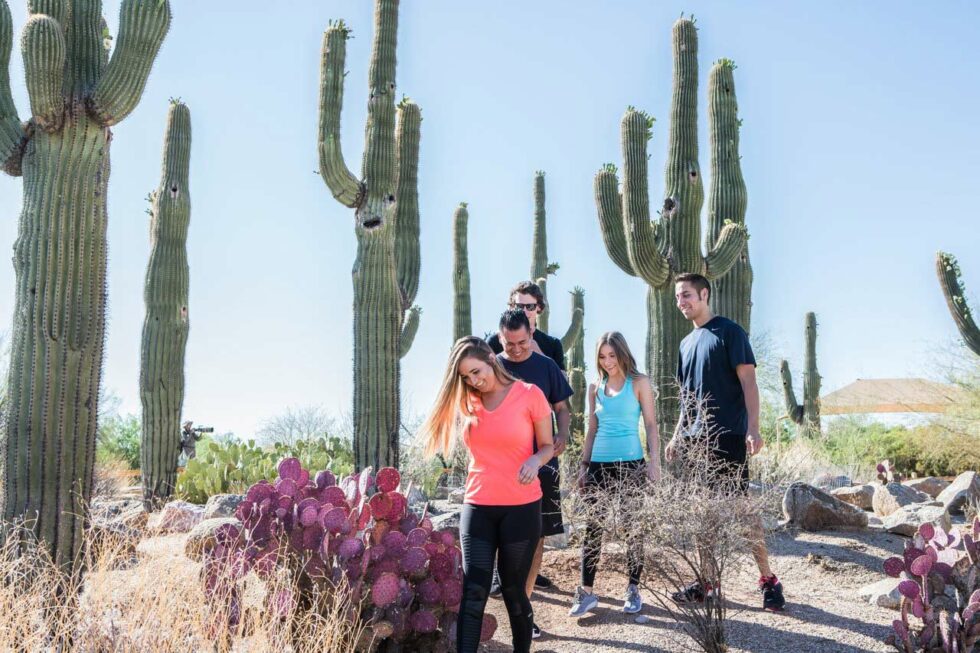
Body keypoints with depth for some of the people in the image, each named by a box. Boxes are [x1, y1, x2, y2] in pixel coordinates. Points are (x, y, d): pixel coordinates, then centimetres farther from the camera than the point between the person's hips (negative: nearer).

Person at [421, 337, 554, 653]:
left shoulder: (530, 394, -6)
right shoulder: (468, 401, 7)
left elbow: (547, 445, 1)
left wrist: (535, 460, -18)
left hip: (521, 508, -3)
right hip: (477, 508, 3)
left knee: (513, 591, 7)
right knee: (473, 593, -3)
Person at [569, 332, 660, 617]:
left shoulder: (639, 383, 0)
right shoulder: (595, 387, 11)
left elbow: (651, 425, -2)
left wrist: (654, 461, -11)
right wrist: (583, 465, 11)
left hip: (630, 462, -3)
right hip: (599, 463, 4)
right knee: (593, 526, 2)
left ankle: (633, 589, 14)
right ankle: (586, 591, 6)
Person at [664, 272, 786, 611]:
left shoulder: (729, 332, -4)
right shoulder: (686, 343, 17)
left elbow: (748, 381, -10)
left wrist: (753, 429, -18)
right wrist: (677, 436, 17)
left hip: (728, 436, -7)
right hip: (695, 438, 7)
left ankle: (768, 579, 8)